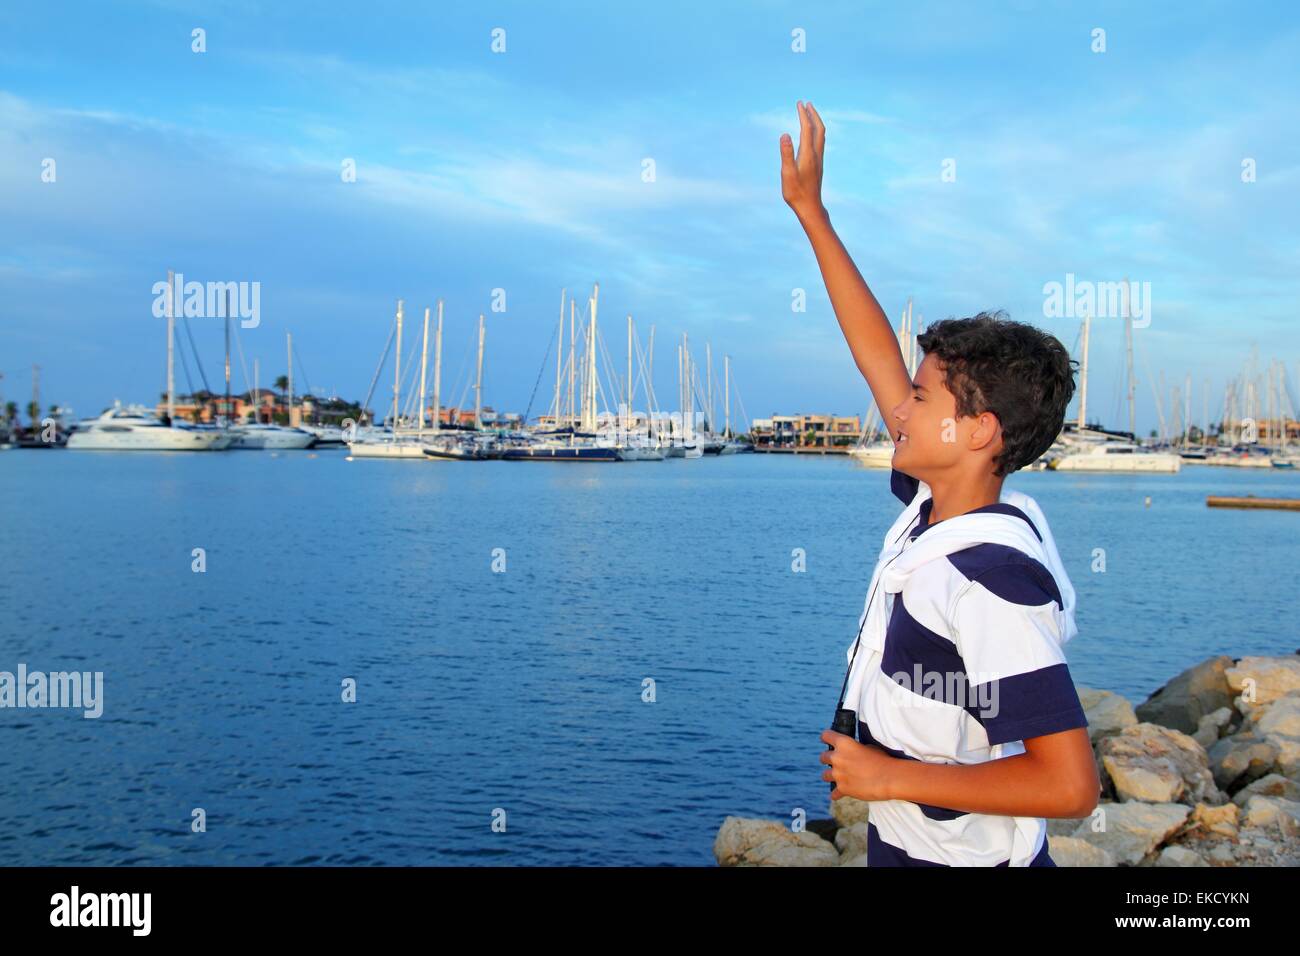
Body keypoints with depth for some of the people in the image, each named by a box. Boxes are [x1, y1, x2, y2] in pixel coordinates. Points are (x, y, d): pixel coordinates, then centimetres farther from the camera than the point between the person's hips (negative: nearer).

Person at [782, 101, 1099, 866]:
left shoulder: (992, 582, -29)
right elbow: (880, 356, 3)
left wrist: (889, 776, -23)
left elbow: (1070, 785, -30)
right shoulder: (942, 505, -6)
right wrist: (811, 212, 6)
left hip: (963, 857, -8)